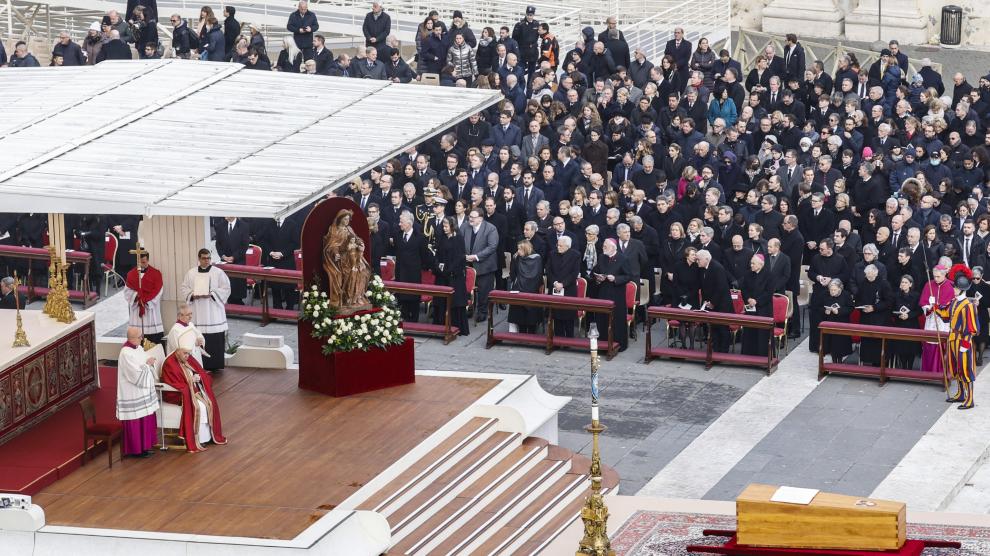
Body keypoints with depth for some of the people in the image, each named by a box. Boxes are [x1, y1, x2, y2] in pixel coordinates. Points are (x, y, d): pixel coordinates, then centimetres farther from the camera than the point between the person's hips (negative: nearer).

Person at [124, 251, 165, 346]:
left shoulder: (156, 273, 0)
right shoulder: (131, 274, 8)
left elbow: (157, 291, -5)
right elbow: (127, 291, 5)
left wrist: (144, 300, -12)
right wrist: (136, 296, -13)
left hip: (150, 308, -2)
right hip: (136, 309, 2)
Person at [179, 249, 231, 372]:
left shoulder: (218, 273, 3)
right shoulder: (191, 273, 10)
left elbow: (225, 289, -1)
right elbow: (183, 289, 10)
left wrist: (211, 294, -14)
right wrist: (192, 295, -9)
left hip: (214, 312, -2)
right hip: (197, 313, 2)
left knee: (216, 340, -4)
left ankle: (216, 365, 3)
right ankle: (200, 366, 2)